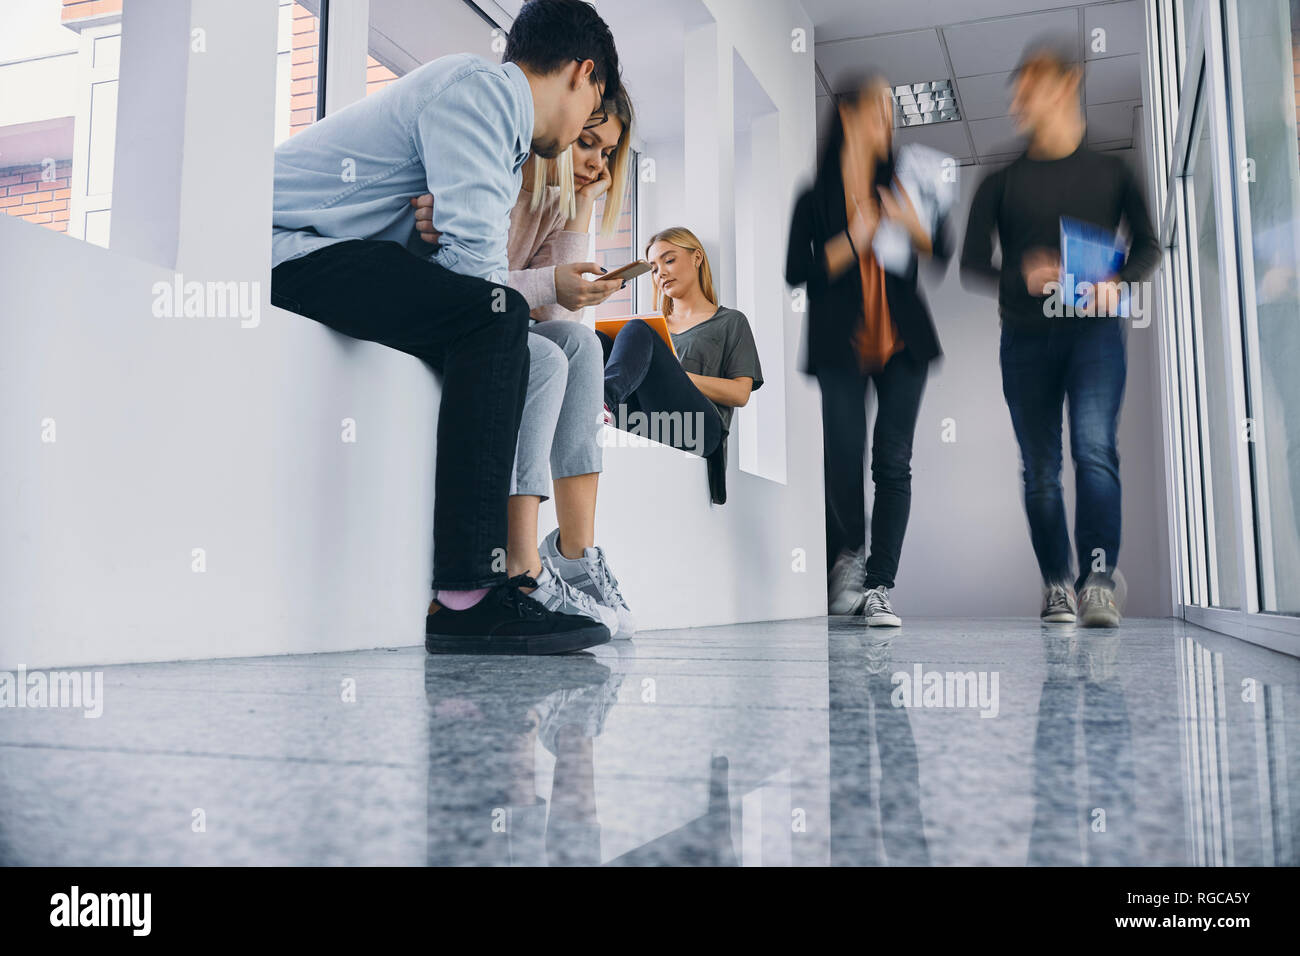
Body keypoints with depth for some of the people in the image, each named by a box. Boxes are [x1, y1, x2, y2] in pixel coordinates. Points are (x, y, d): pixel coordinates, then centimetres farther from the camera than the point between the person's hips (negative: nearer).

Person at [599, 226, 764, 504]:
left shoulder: (730, 322, 22)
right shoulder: (654, 324, 35)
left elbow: (740, 393, 7)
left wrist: (673, 376, -4)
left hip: (697, 428, -4)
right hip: (639, 424, 4)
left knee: (637, 331, -24)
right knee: (596, 339, -19)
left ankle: (606, 393, -54)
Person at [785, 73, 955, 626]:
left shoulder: (904, 181, 7)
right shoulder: (816, 197, 2)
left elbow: (942, 253, 8)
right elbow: (796, 273, -4)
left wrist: (913, 224, -12)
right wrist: (853, 240, -13)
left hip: (902, 339, 2)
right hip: (841, 344, -2)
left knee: (893, 462, -3)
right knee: (843, 457, -8)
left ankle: (879, 587, 2)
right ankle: (848, 554, 20)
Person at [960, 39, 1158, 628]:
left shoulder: (1110, 172, 10)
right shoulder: (1002, 182, 10)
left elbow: (1147, 245, 15)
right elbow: (972, 265, 6)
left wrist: (1117, 280, -6)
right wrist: (1023, 275, -14)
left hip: (1095, 330, -1)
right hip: (1027, 336, 1)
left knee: (1095, 448, -20)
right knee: (1040, 470, 3)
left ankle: (1099, 581, -19)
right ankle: (1057, 585, 15)